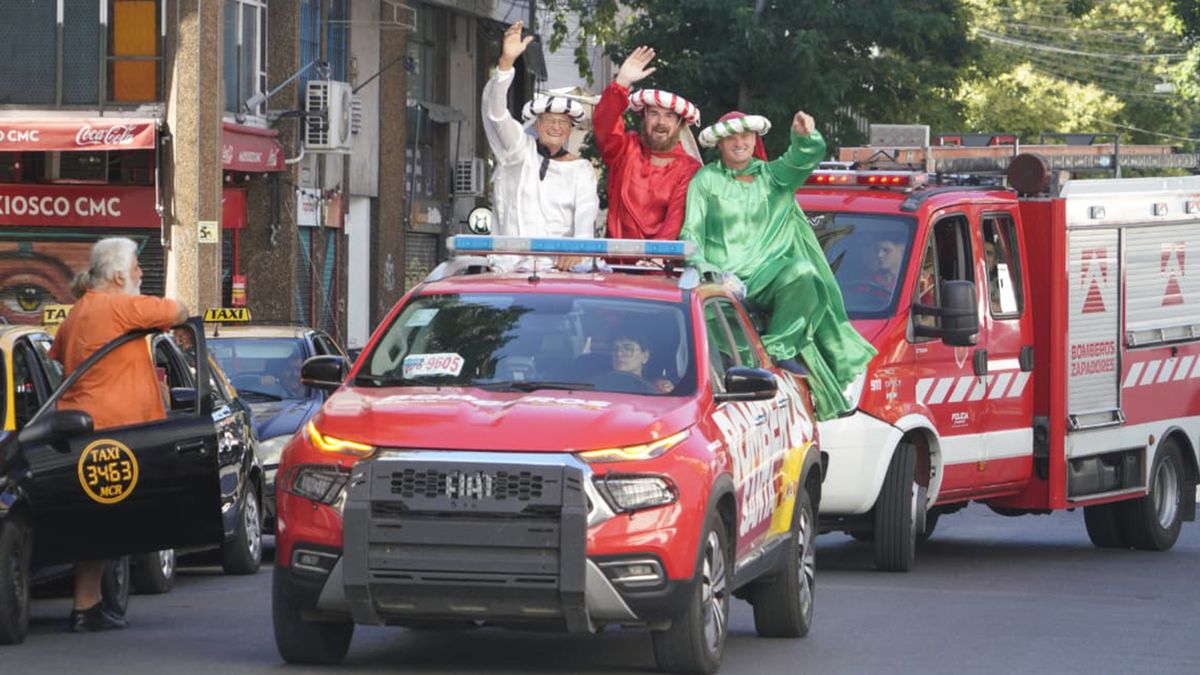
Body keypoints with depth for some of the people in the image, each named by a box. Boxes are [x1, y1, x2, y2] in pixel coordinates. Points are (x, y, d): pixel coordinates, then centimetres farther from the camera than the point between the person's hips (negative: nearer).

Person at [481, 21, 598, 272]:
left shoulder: (581, 170, 13)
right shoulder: (520, 150, 11)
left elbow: (586, 213, -2)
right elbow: (496, 113, -4)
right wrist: (506, 62, -19)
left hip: (558, 268, 1)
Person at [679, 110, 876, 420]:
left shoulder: (772, 176, 19)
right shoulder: (706, 180, 14)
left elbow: (808, 156, 1)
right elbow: (691, 232, 8)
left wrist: (804, 135, -23)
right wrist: (700, 266, -12)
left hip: (766, 277, 1)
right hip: (721, 278, -1)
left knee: (801, 271, -32)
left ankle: (777, 347, -26)